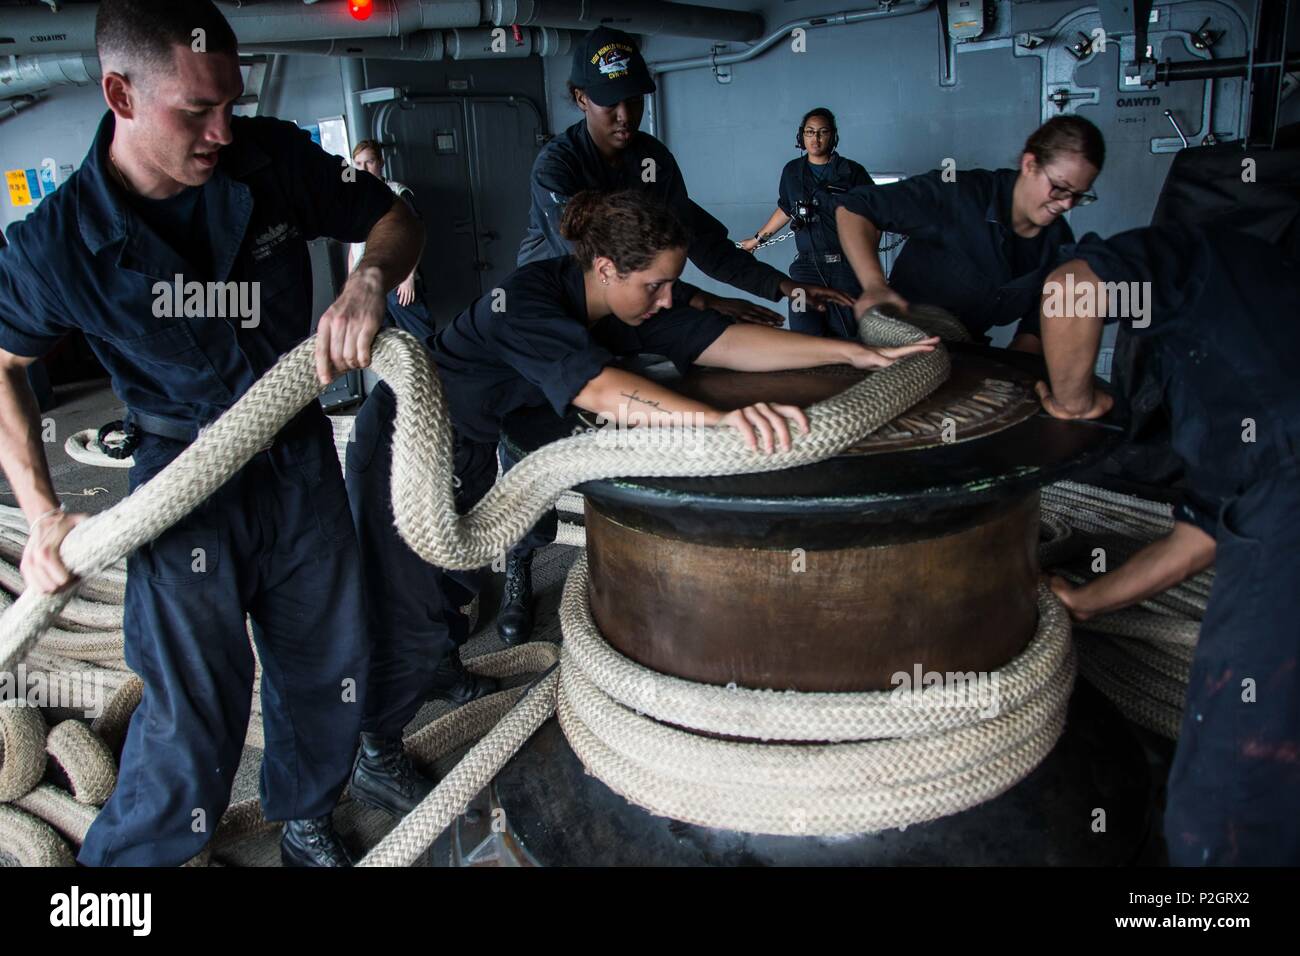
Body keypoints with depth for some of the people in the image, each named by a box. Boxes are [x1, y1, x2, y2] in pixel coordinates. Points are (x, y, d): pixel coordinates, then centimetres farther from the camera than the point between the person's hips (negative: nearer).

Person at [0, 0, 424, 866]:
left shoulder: (275, 159, -12)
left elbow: (395, 219, 1)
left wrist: (369, 281, -22)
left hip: (303, 465, 4)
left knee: (328, 669, 18)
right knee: (194, 720, 1)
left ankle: (305, 822, 46)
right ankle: (122, 856, 32)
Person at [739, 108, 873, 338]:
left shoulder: (852, 172, 3)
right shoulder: (792, 171, 13)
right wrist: (757, 239, 31)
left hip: (847, 265, -2)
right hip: (808, 265, 2)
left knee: (847, 335, -6)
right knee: (805, 333, -13)